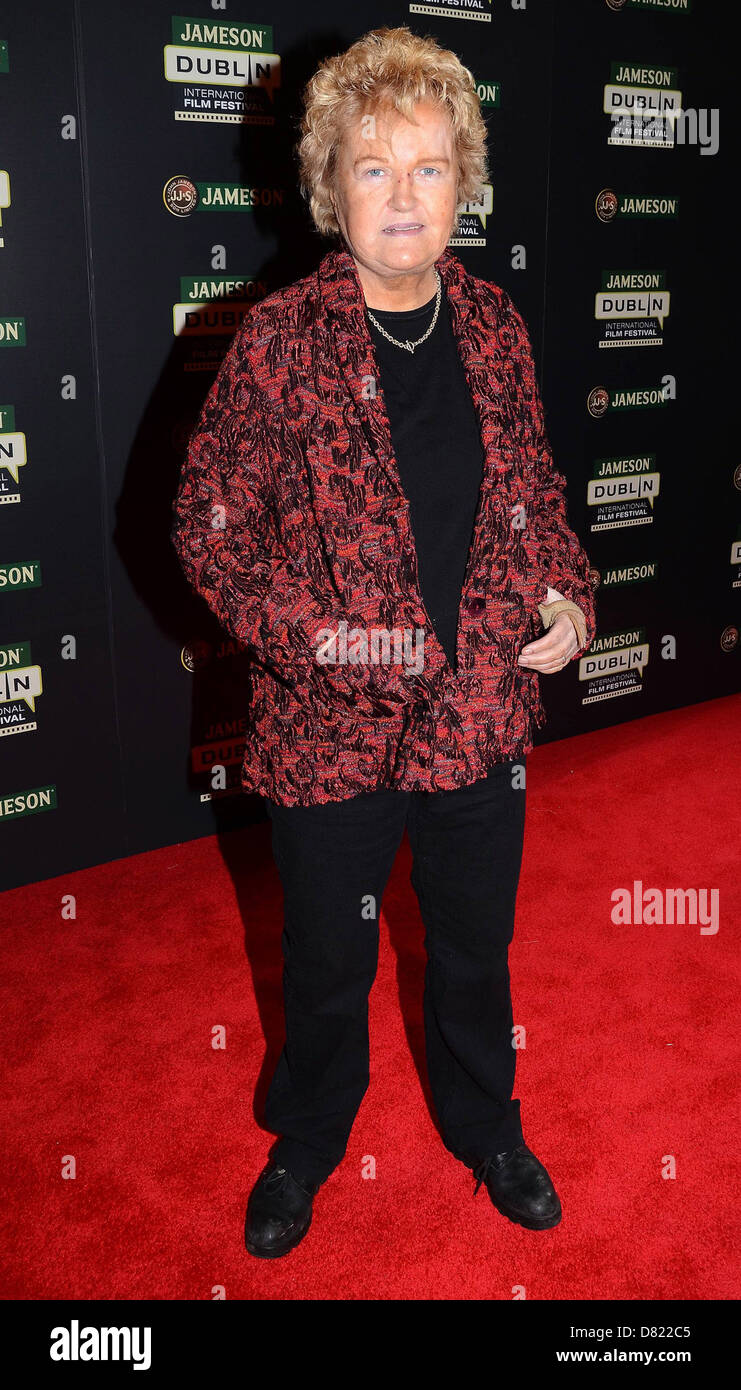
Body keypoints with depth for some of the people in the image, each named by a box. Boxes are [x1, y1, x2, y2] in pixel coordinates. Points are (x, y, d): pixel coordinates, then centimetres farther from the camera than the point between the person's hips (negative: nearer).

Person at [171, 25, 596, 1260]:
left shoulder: (494, 327, 1)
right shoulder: (280, 340, -12)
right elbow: (208, 524, -9)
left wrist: (568, 597, -5)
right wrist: (309, 636, -21)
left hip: (482, 716, 3)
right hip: (331, 728, -3)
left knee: (477, 950, 22)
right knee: (328, 966, 18)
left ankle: (484, 1126, 50)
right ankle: (308, 1143, 47)